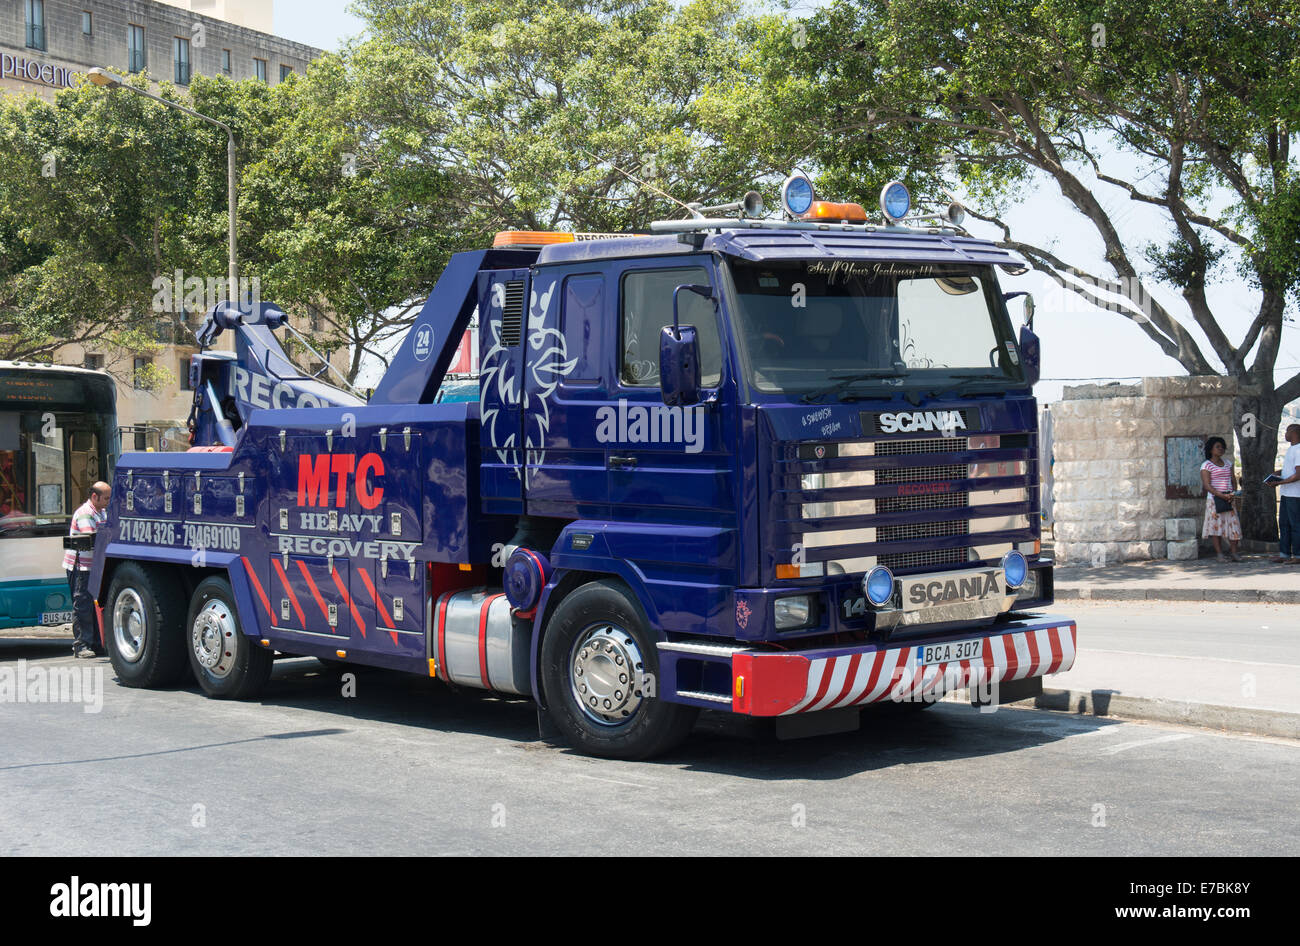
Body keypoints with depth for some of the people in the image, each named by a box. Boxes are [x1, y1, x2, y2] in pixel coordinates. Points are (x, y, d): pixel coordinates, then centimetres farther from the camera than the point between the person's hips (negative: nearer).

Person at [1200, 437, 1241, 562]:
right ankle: (1219, 554, 1)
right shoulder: (1206, 465, -4)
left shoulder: (1227, 463, 15)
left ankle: (1233, 552, 8)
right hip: (1214, 499, -5)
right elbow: (1207, 485, -12)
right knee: (1216, 525, -4)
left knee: (1234, 524, -1)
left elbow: (1233, 480, 14)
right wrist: (1221, 495, -21)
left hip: (1229, 499, 5)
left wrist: (1233, 494, -5)